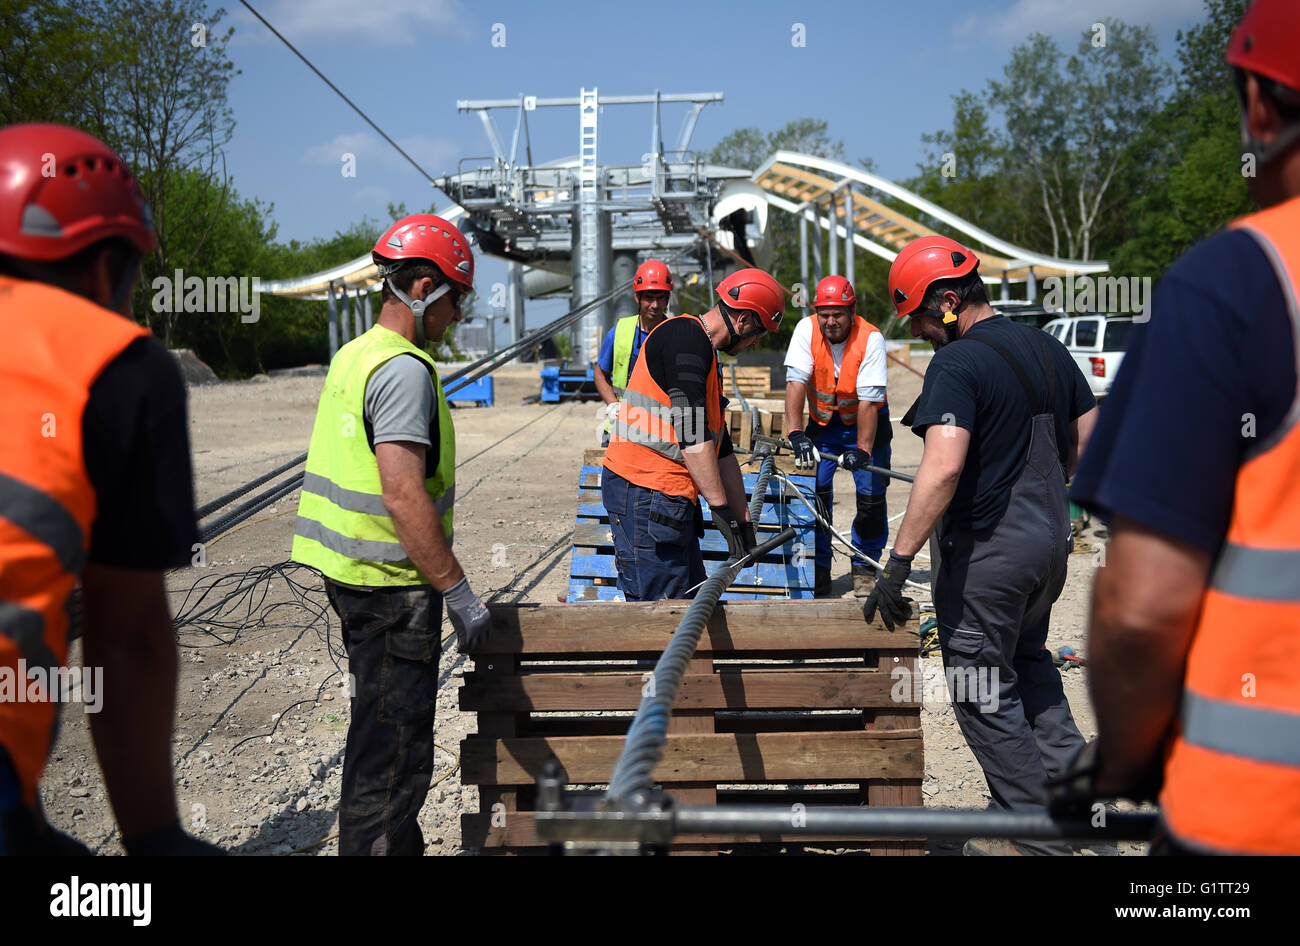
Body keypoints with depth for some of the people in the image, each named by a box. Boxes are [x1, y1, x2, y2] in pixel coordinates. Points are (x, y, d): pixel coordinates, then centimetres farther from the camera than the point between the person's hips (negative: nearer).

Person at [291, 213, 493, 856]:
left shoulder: (353, 355, 13)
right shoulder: (404, 370, -18)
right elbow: (403, 495, -26)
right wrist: (456, 589, -22)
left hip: (353, 577, 10)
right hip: (392, 586, -10)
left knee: (382, 737, 22)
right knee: (394, 752, -2)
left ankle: (402, 847, 36)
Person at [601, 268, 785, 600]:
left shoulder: (705, 353, 24)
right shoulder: (685, 335, -10)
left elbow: (722, 449, 26)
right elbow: (691, 434, -18)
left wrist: (743, 520, 27)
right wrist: (720, 507, -16)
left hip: (669, 498, 11)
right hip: (645, 497, -11)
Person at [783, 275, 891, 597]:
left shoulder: (870, 338, -23)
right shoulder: (806, 330, -18)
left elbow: (868, 401, -27)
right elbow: (796, 382, -24)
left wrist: (862, 449, -33)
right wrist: (795, 433, -35)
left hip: (865, 420, -1)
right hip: (823, 421, 2)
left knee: (871, 493, -6)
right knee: (816, 488, -8)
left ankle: (865, 567, 12)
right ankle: (819, 570, 4)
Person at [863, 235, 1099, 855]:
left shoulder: (956, 365, -19)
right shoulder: (1047, 347, 7)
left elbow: (942, 469, -30)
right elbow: (1089, 439, 14)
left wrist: (898, 563, -28)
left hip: (986, 551, -8)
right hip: (1051, 537, 9)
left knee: (985, 696, 6)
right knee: (1027, 661, 29)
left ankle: (1035, 834, 14)